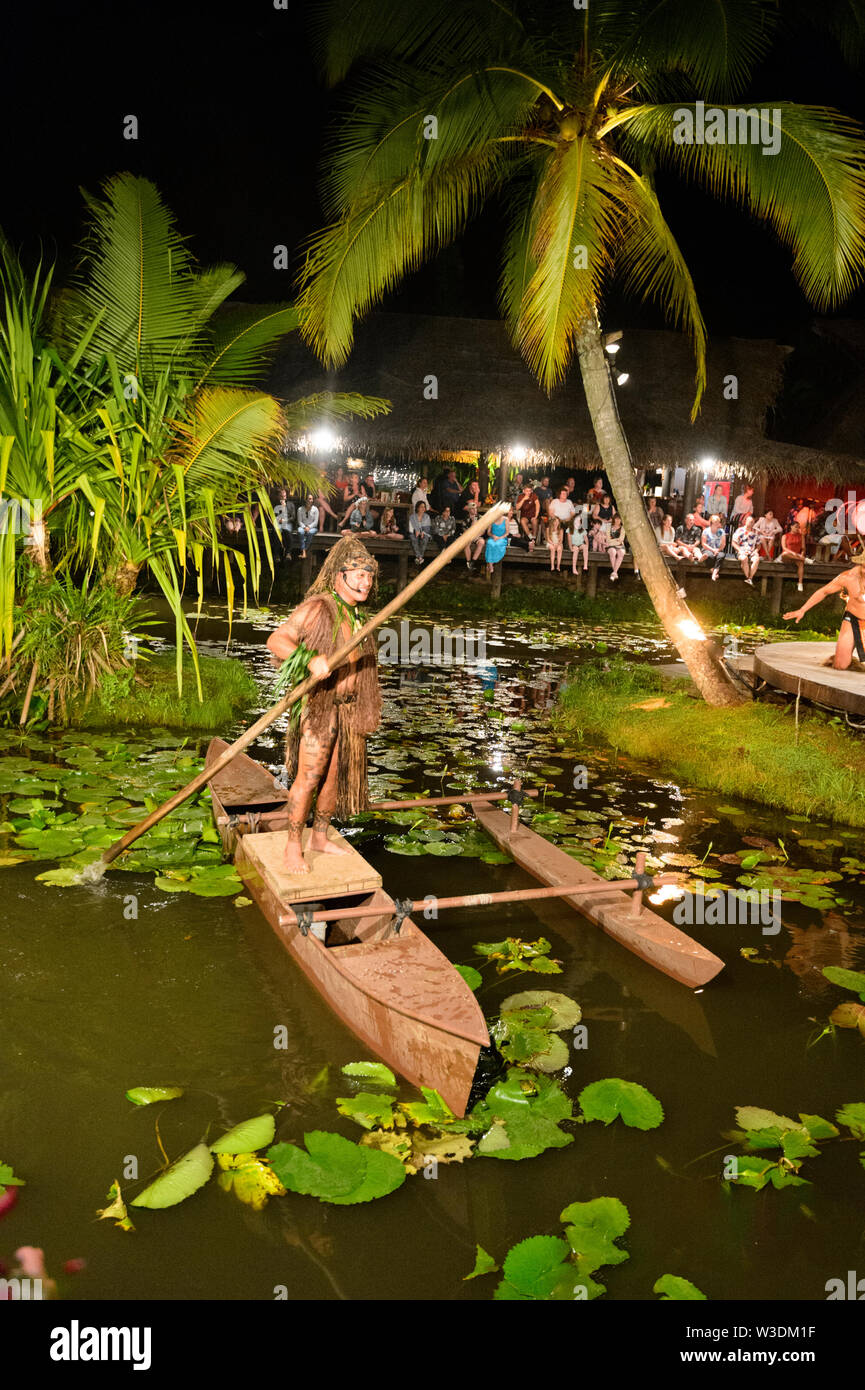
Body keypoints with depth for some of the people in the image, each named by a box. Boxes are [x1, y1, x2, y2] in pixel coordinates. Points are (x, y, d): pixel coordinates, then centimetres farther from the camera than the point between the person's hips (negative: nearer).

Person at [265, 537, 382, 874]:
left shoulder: (356, 615, 13)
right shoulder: (317, 607, -13)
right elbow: (277, 640, -22)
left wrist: (362, 712, 23)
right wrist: (311, 661, -39)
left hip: (348, 709, 8)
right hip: (318, 706, -8)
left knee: (335, 774, 12)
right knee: (308, 778, -7)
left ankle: (319, 837, 26)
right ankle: (293, 846, 5)